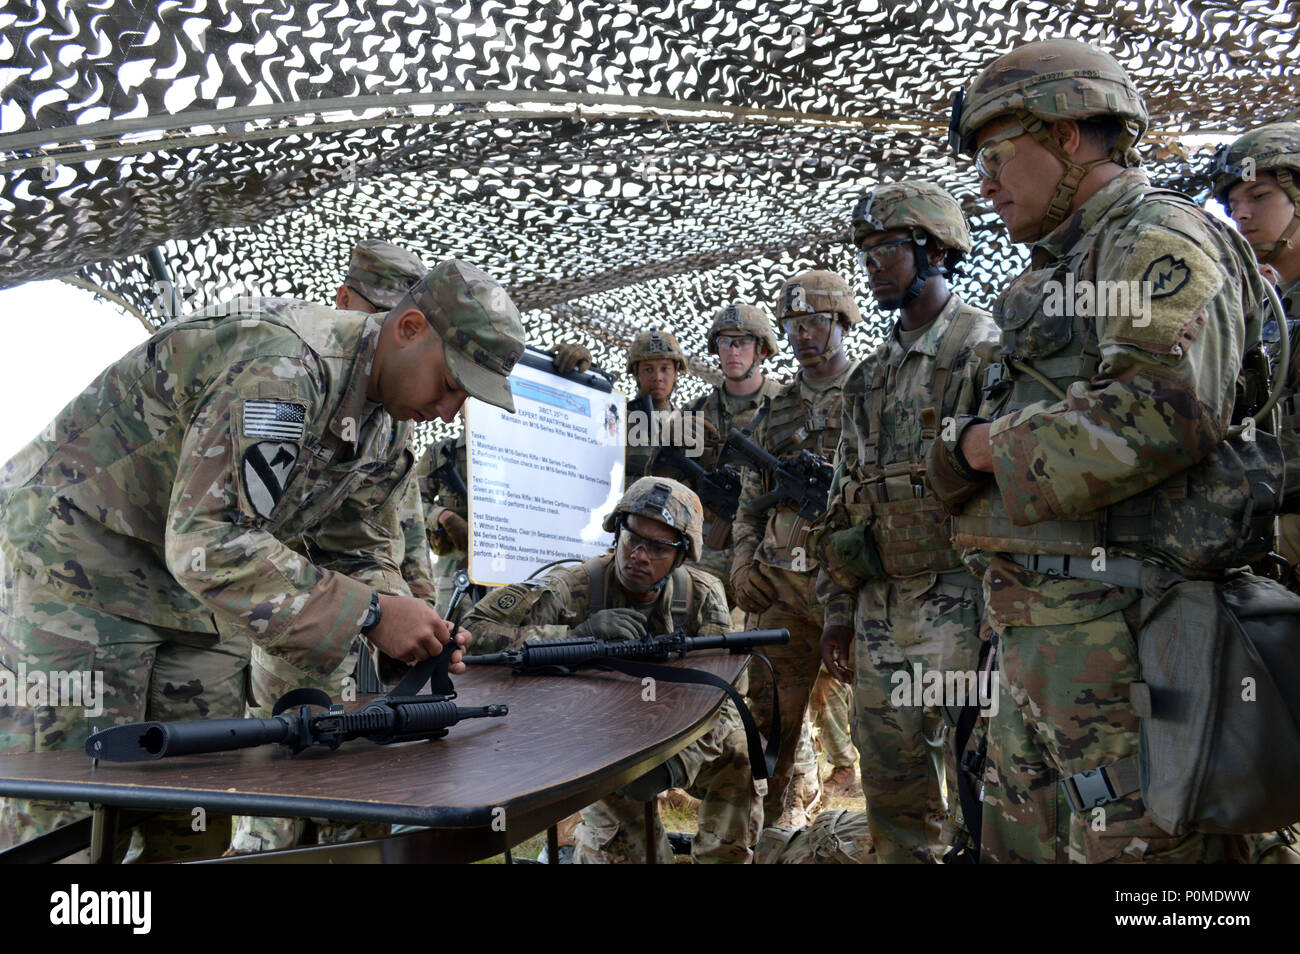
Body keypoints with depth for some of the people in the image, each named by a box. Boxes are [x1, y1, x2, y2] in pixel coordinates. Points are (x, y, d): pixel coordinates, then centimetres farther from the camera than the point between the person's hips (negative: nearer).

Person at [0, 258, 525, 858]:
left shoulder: (388, 427, 0)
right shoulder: (281, 367, -30)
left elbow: (359, 553, 5)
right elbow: (208, 543, -34)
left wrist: (412, 628, -15)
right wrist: (370, 614, -33)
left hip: (188, 562, 9)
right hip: (78, 546, -8)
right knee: (68, 797, -5)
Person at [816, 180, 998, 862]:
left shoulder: (989, 348, -4)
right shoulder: (870, 377, 18)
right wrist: (839, 608, 15)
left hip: (958, 602, -7)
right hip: (878, 608, 7)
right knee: (892, 797, 12)